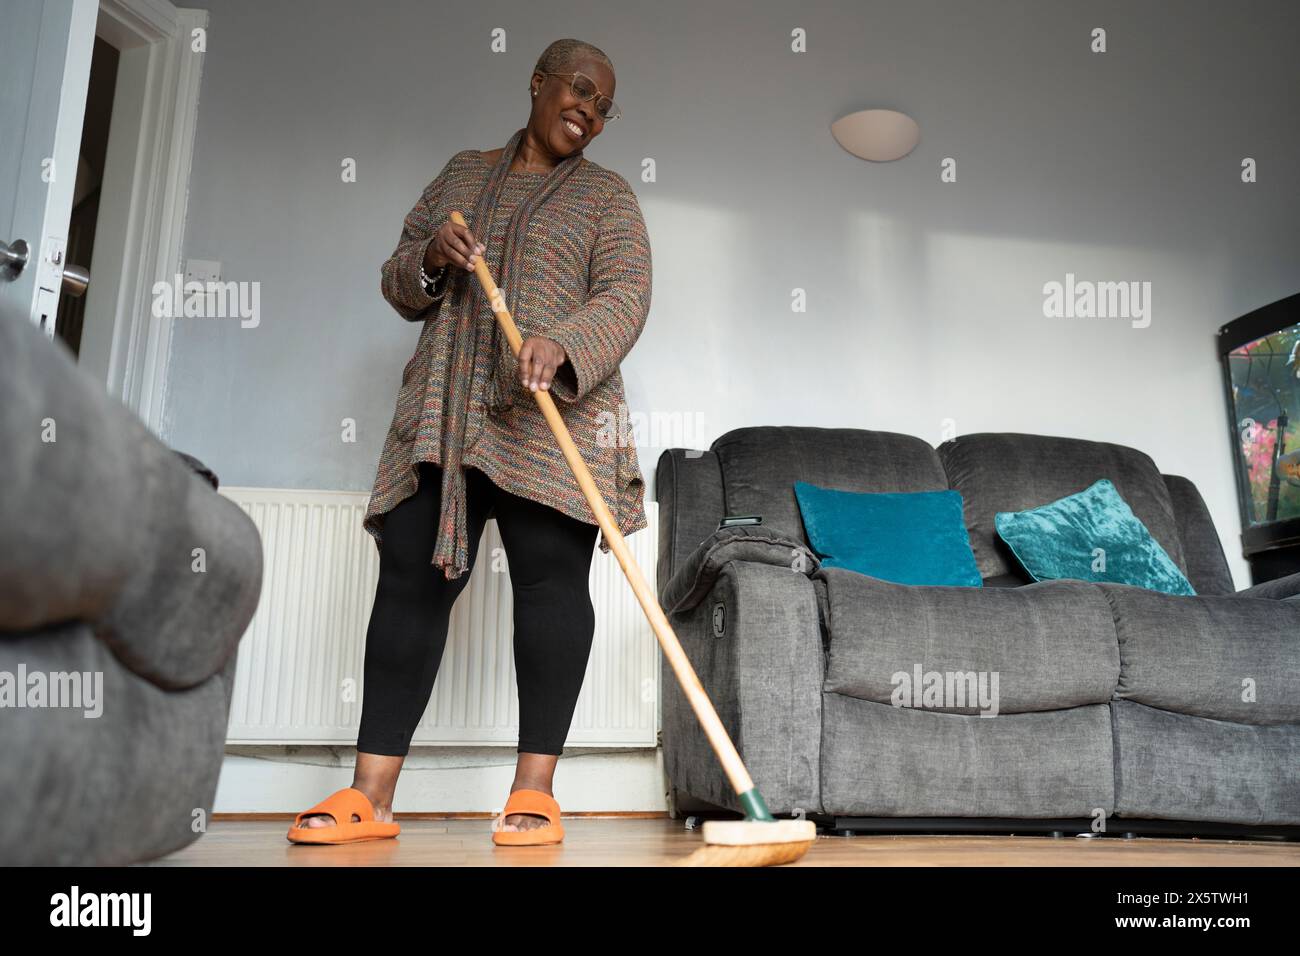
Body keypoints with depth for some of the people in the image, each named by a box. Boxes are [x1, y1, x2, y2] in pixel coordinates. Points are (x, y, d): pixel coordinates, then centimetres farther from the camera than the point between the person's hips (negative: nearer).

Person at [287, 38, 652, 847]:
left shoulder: (607, 195, 10)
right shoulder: (462, 173, 21)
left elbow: (625, 298, -6)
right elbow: (399, 286, 19)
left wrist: (561, 343, -27)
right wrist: (430, 258, -4)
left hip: (551, 417, -2)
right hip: (444, 412, 3)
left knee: (551, 575, -12)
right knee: (412, 577, -4)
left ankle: (535, 793, -7)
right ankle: (370, 797, -3)